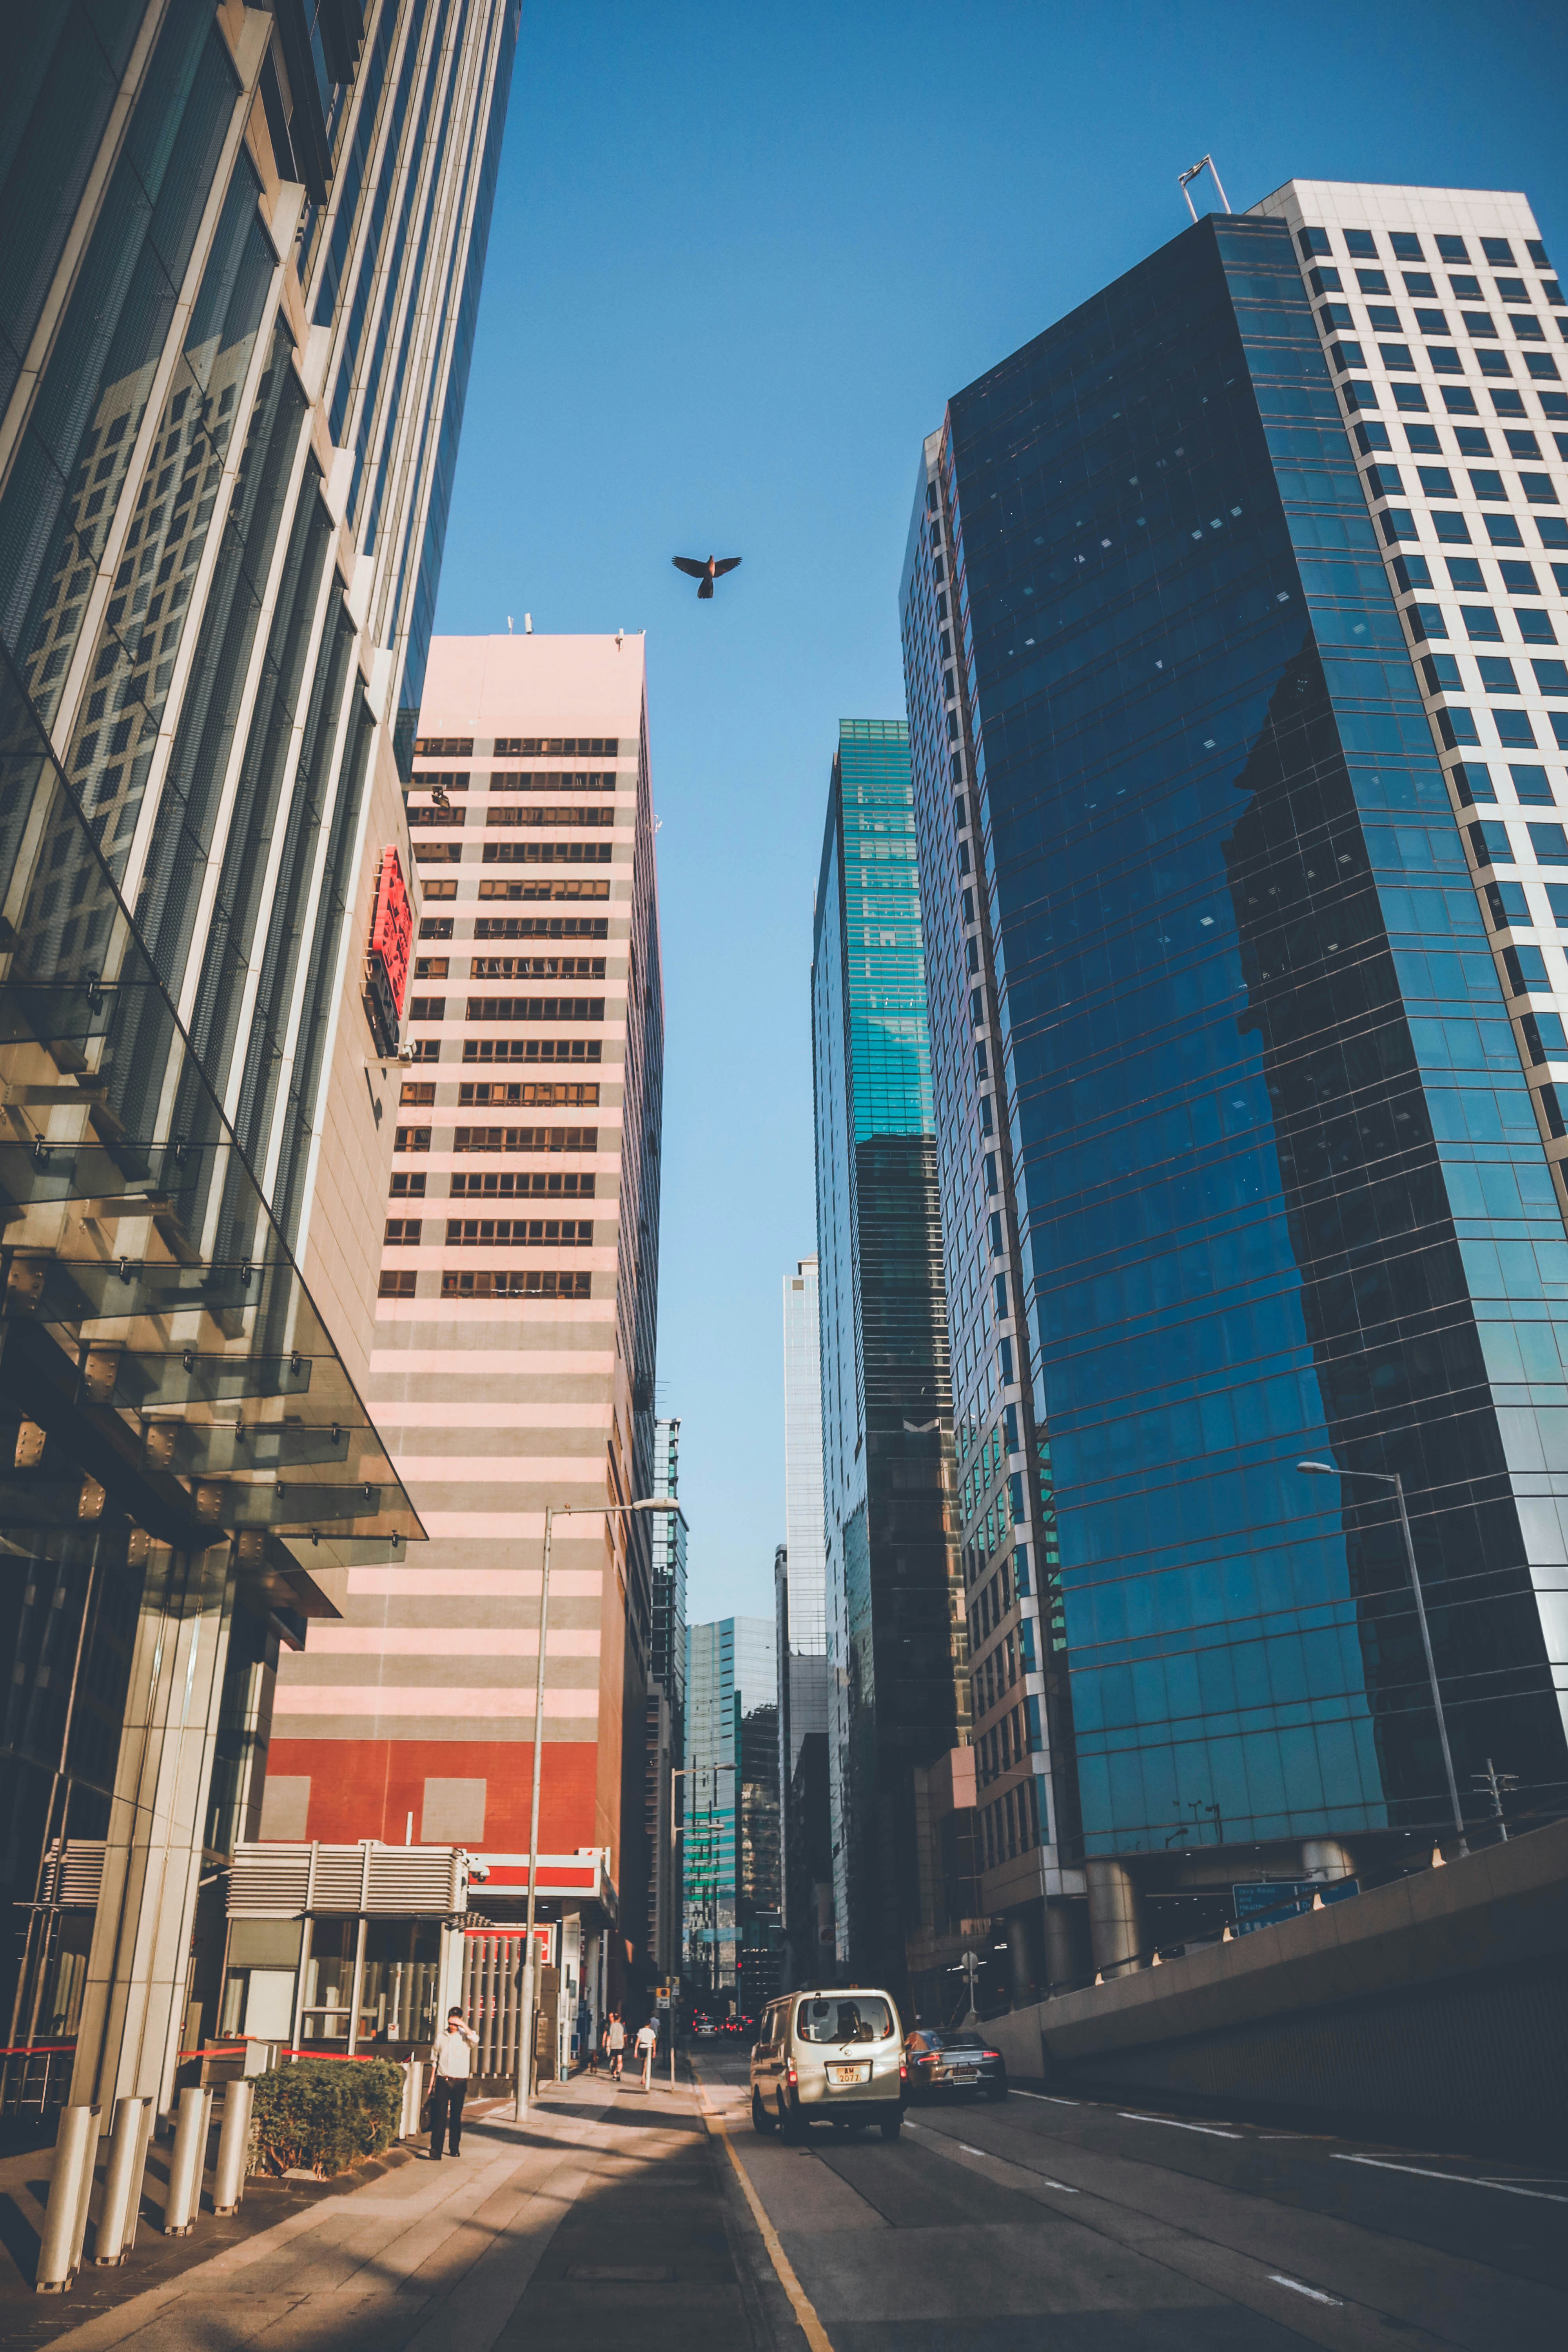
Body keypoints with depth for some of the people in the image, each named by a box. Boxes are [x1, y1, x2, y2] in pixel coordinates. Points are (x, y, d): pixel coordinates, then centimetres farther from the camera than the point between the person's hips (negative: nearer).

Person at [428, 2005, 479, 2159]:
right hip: (443, 2081, 1)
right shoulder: (441, 2036, 9)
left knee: (456, 2116, 5)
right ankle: (435, 2149, -9)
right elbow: (434, 2060, 15)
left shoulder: (466, 2036, 2)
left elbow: (475, 2041, -21)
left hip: (460, 2082, -1)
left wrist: (464, 2026, -19)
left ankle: (455, 2147, 17)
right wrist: (432, 2082, 11)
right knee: (440, 2115, -9)